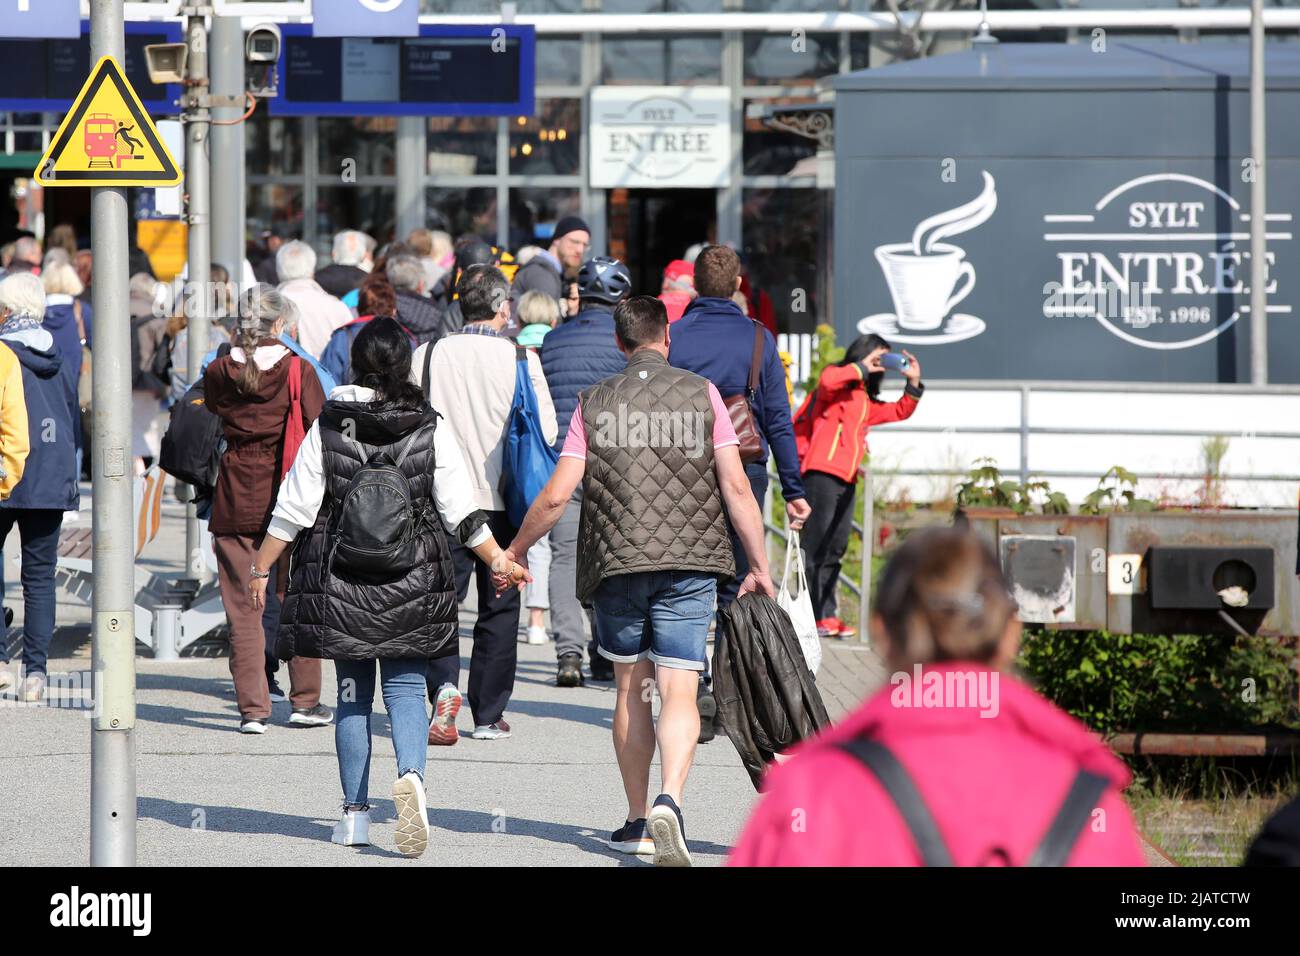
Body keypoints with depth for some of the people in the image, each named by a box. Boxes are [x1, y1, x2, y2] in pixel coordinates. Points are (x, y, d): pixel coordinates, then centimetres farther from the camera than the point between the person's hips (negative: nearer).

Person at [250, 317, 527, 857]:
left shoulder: (328, 428, -4)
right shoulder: (431, 430, -3)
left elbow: (294, 509, -2)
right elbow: (462, 513, -1)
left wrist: (261, 568, 8)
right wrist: (498, 561, 12)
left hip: (340, 585, 0)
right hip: (412, 585, 0)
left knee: (352, 692, 10)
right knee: (405, 687, 3)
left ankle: (355, 813, 11)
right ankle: (411, 774, -26)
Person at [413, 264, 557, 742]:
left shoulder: (429, 355, -2)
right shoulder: (520, 359, -7)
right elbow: (547, 430, -6)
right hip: (501, 501, -1)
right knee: (499, 609, 10)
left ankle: (444, 685, -18)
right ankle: (488, 715, 12)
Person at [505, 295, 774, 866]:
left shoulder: (595, 404, 3)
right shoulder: (701, 395, 2)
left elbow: (556, 497, 0)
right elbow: (736, 486, -3)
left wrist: (514, 551, 15)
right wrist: (760, 567, 3)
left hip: (617, 563, 1)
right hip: (690, 563, -1)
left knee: (631, 691, 15)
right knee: (679, 692, -5)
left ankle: (638, 821, 19)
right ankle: (669, 803, -28)